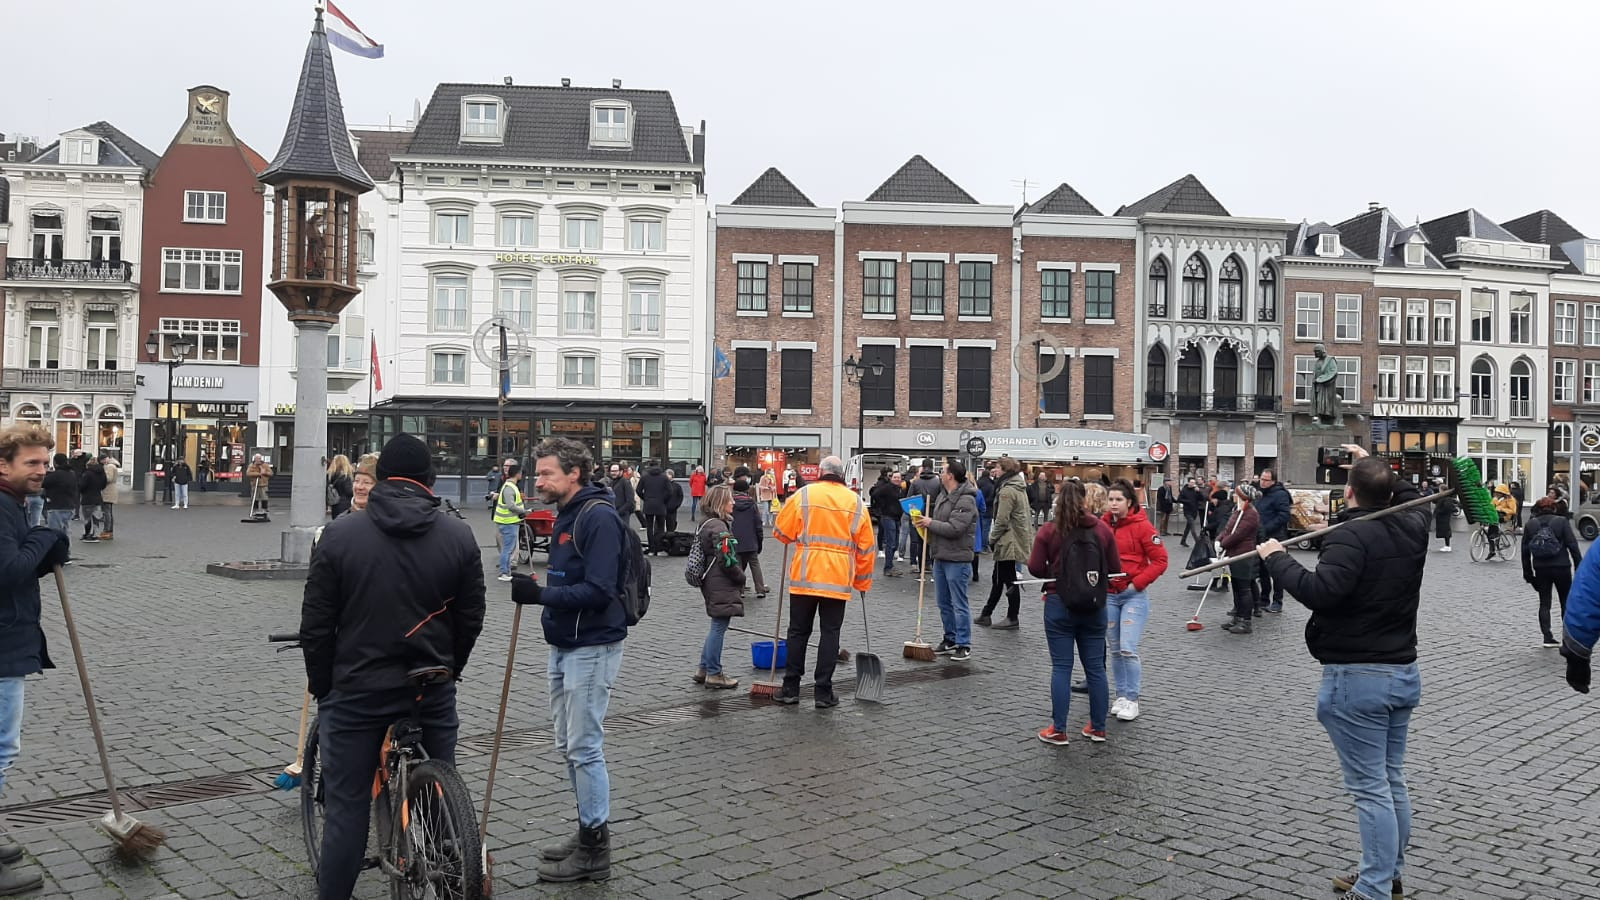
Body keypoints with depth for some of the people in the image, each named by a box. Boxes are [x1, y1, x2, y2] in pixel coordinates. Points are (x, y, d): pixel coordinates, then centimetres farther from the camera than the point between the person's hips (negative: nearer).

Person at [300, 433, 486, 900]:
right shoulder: (459, 536, -2)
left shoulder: (341, 534, -6)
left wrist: (322, 685, 9)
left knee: (346, 808, 8)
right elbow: (470, 620, 3)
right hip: (433, 691, 2)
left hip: (357, 689, -1)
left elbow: (316, 624, -4)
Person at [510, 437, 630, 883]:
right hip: (564, 646, 10)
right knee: (568, 745, 16)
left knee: (585, 747, -4)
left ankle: (594, 850, 7)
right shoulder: (566, 516, 13)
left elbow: (599, 590, -25)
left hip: (592, 647, -10)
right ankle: (587, 832, 28)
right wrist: (536, 588, 3)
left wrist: (541, 594, -27)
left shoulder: (599, 517, -17)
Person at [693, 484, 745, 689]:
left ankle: (704, 669, 23)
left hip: (711, 584, 10)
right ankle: (713, 674, 4)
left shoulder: (706, 524, 14)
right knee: (719, 627, -3)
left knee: (717, 627, 18)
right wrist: (741, 577, -6)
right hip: (722, 587, -10)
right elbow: (727, 560, -21)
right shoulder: (718, 527, -17)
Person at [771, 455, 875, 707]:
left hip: (804, 576, -1)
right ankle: (823, 692, 8)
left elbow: (781, 532, 5)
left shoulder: (803, 495, -2)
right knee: (830, 634, 7)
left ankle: (790, 688, 13)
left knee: (798, 632, 10)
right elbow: (865, 548, 8)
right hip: (838, 579, 1)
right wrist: (863, 581, 18)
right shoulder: (856, 502, 4)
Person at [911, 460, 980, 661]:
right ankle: (950, 639, 28)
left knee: (959, 604, -3)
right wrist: (923, 521, 2)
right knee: (944, 604, 16)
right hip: (939, 557, 9)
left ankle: (964, 645, 3)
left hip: (956, 560, -9)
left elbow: (954, 529, -24)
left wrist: (930, 523, -14)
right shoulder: (943, 495, 13)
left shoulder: (966, 501, -17)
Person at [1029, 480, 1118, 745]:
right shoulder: (1103, 529, -2)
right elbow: (1113, 568, 1)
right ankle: (1098, 727, 19)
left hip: (1059, 604, -2)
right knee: (1095, 666, 11)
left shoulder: (1048, 531, -9)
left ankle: (1058, 730, 4)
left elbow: (1035, 567, -9)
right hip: (1094, 604, 2)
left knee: (1061, 667, 3)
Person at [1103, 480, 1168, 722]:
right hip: (1108, 595, 5)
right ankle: (1122, 696, 21)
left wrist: (1137, 583, -14)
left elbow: (1160, 560, -9)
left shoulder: (1142, 526, -9)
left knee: (1128, 648, -10)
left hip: (1134, 595, -4)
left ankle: (1132, 700, 1)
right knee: (1115, 649, 9)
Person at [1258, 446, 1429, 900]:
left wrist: (1276, 558, -20)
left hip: (1357, 678, -8)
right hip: (1405, 673, 8)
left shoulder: (1351, 535, -19)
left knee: (1371, 788, -2)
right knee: (1392, 780, 18)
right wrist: (1375, 466, 35)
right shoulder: (1413, 528, 4)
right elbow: (1409, 496, 29)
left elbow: (1321, 591, -32)